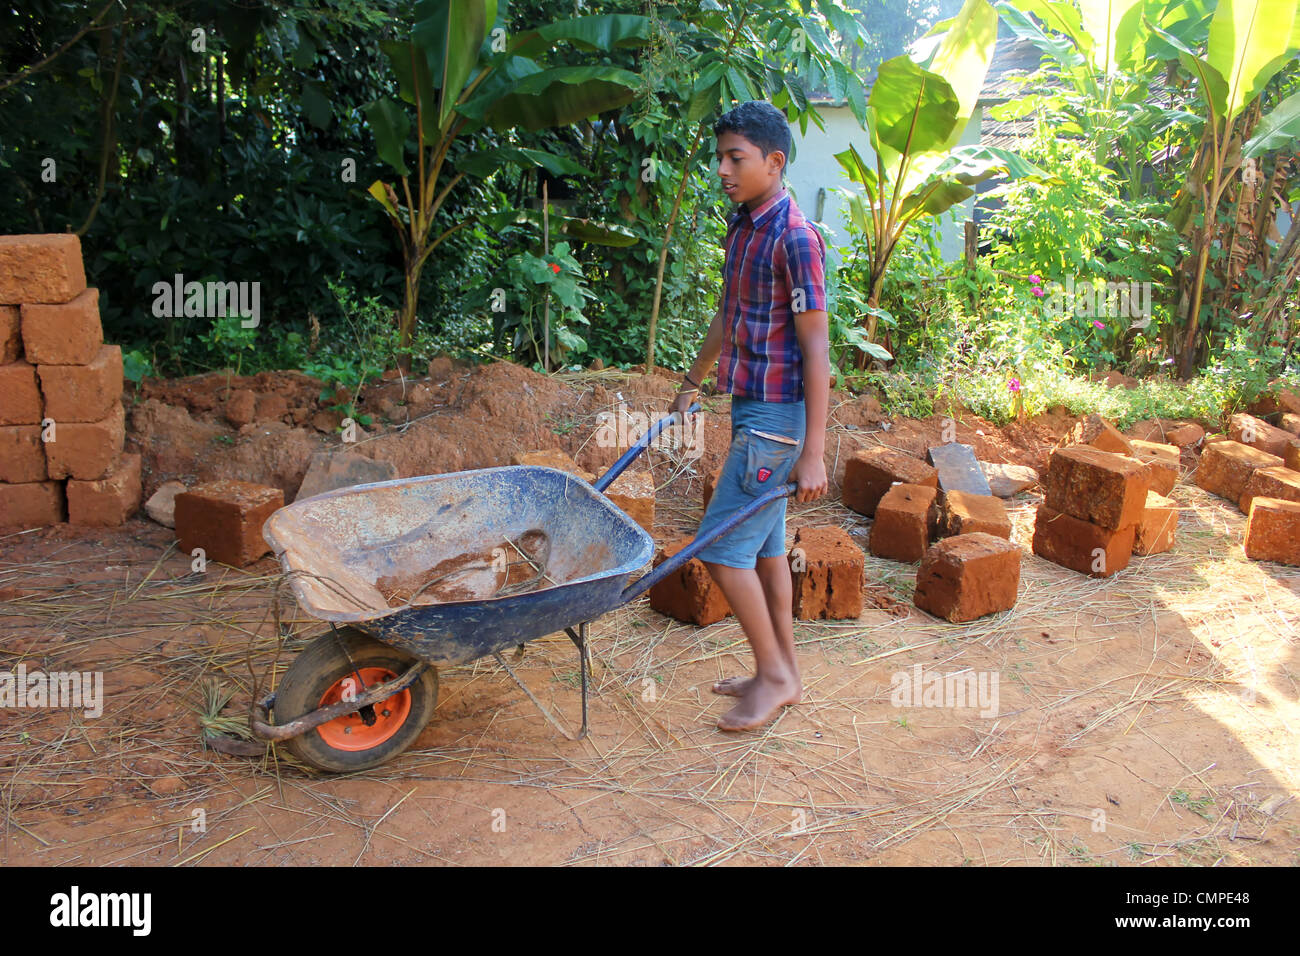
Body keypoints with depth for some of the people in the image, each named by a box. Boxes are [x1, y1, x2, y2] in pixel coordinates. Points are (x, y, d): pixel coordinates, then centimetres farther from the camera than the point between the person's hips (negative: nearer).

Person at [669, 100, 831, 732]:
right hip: (751, 408, 9)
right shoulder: (741, 227, 10)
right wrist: (691, 384, 30)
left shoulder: (794, 238, -18)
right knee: (766, 545, 14)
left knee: (723, 547, -6)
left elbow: (816, 349, -19)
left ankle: (773, 674, 11)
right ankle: (783, 674, 27)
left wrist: (813, 453, -20)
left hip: (776, 416, -9)